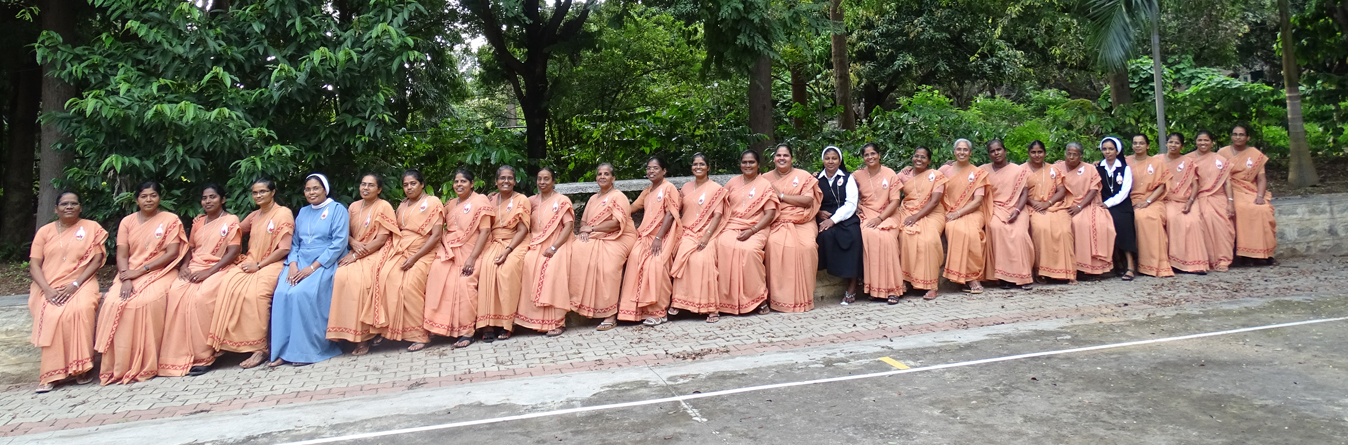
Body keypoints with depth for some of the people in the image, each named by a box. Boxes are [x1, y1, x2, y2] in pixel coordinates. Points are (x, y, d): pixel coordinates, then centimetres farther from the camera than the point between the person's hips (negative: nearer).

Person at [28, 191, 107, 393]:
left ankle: (83, 367, -22)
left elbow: (97, 260, 1)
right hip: (49, 287, 1)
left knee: (81, 309, -34)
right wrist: (47, 290, -12)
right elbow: (34, 265, 6)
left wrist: (75, 284, -13)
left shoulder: (91, 227, 9)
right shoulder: (44, 231, 13)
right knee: (51, 315, -30)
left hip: (81, 284, -1)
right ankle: (52, 373, -22)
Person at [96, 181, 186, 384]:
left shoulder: (171, 220, 3)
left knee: (146, 302, -32)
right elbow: (121, 255, 5)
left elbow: (172, 254, -6)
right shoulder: (127, 222, 12)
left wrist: (141, 270, -14)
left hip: (159, 273, -3)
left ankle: (146, 365, -23)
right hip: (129, 274, 3)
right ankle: (117, 366, -20)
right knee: (113, 302, -26)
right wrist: (126, 279, -14)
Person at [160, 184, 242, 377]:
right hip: (194, 268, 5)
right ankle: (178, 355, -27)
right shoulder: (198, 221, 21)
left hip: (218, 269, -5)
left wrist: (208, 272, -16)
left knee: (201, 297, -34)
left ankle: (203, 357, -25)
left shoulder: (231, 220, 2)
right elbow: (190, 248, 21)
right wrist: (185, 265, -2)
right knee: (175, 293, -27)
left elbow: (233, 252, -7)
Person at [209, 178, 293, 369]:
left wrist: (259, 265, -13)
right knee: (228, 285, -25)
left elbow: (284, 249, -8)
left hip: (272, 264, -6)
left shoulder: (283, 214, -1)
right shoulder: (254, 216, 21)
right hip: (251, 263, 6)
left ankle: (260, 348, -29)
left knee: (255, 292, -34)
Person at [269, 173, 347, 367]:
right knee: (282, 293, -24)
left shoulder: (337, 210, 2)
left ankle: (308, 350, -22)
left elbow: (339, 244, -9)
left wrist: (313, 267, -16)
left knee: (302, 293, -31)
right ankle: (284, 350, -21)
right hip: (300, 263, 5)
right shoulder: (303, 213, 21)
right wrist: (293, 265, -5)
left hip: (325, 263, -5)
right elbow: (294, 243, 17)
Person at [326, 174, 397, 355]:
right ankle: (346, 332, -18)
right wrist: (354, 243, -8)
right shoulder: (353, 207, 14)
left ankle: (364, 337, -24)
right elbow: (347, 233, 16)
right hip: (356, 254, 5)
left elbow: (381, 240, -10)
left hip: (376, 253, -5)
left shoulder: (383, 207, -3)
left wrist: (355, 256, -13)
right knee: (341, 276, -24)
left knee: (358, 279, -31)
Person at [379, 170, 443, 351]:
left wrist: (414, 258, -15)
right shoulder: (402, 205, 19)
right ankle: (389, 329, -17)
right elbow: (396, 230, 17)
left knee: (410, 284, -26)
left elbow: (436, 235, -10)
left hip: (423, 253, -5)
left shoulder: (432, 203, -2)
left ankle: (419, 335, -18)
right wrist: (395, 250, -5)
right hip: (400, 251, 5)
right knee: (386, 277, -21)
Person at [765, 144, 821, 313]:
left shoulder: (804, 176, 10)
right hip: (776, 223, 1)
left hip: (801, 222, 0)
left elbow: (808, 200, -4)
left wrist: (781, 195, -6)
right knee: (774, 244, -32)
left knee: (807, 246, -30)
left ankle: (804, 296, -18)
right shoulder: (766, 178, 16)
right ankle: (777, 297, -24)